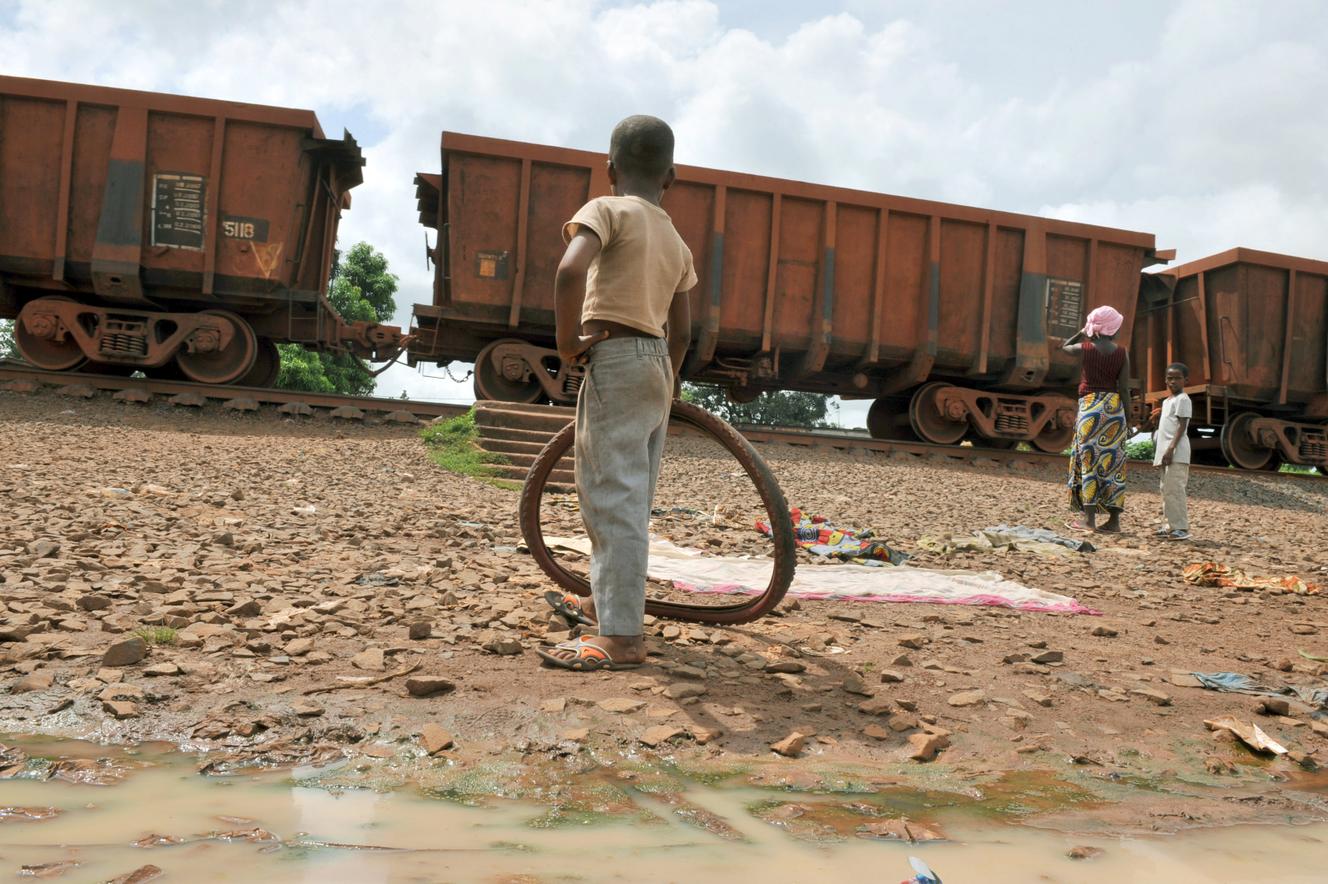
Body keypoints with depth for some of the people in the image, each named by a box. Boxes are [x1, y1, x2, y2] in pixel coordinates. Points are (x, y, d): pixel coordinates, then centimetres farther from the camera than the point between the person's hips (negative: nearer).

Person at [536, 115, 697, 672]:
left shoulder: (608, 209, -3)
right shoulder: (677, 243, 19)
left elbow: (571, 270, -24)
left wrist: (567, 342, -13)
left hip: (615, 359, -8)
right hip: (658, 364, 8)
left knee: (613, 498, -8)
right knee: (628, 498, 17)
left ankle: (621, 637, -7)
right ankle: (607, 602, 32)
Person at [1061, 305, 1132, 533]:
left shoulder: (1084, 348, -4)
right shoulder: (1122, 353, 1)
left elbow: (1064, 347, 20)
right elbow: (1124, 389, -1)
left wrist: (1082, 333, 20)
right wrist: (1128, 420, 3)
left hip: (1090, 407, -3)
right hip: (1114, 407, 3)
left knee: (1089, 462, 0)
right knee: (1113, 463, 7)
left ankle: (1089, 520, -2)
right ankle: (1114, 520, 10)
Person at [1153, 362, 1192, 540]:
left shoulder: (1183, 399, -7)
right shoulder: (1167, 401, 21)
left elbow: (1182, 426, -15)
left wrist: (1171, 449, -22)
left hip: (1176, 453, -10)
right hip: (1165, 452, 10)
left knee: (1174, 489, -13)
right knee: (1166, 489, 12)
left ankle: (1181, 528, -12)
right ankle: (1169, 525, 17)